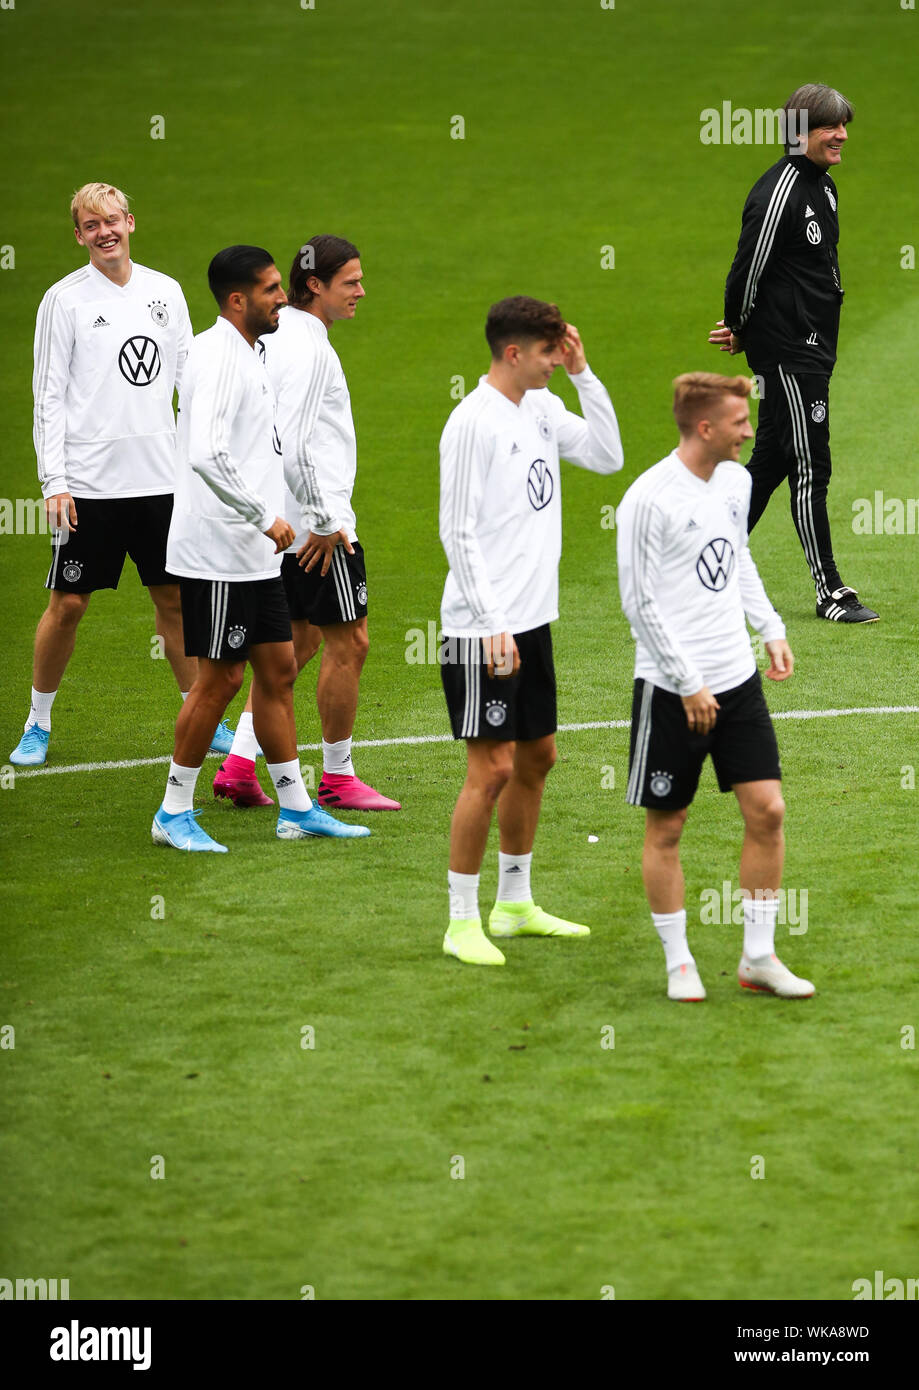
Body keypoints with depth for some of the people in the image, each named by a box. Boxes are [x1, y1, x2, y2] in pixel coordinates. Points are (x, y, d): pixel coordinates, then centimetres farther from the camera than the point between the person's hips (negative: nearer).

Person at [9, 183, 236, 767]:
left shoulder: (166, 293, 8)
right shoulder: (64, 300, -3)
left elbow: (190, 380, 14)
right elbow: (49, 396, -4)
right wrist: (54, 483, -11)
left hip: (161, 477, 3)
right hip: (88, 480, -3)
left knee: (177, 597, 8)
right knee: (68, 604, 0)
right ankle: (39, 725, 13)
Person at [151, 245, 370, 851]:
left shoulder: (246, 353, 15)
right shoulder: (218, 358, -18)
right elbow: (207, 455, -30)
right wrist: (265, 517, -24)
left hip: (255, 553, 10)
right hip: (218, 554, -10)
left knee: (278, 669, 12)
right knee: (220, 678, -3)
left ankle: (297, 807, 19)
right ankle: (174, 813, 7)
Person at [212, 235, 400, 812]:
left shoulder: (277, 337, 12)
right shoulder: (308, 348, -18)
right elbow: (293, 444, -25)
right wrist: (324, 521, -20)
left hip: (283, 524, 10)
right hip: (319, 526, -10)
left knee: (298, 639, 16)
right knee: (348, 644, 1)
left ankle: (239, 763, 11)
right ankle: (338, 778, 9)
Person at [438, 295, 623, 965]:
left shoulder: (542, 408, 9)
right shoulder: (474, 422, -15)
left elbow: (608, 456, 12)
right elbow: (459, 533, -16)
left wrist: (584, 374, 3)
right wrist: (493, 624, -20)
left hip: (532, 620, 9)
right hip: (483, 628, -9)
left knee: (537, 757, 15)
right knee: (492, 768, -8)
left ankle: (515, 904, 27)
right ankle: (462, 923, -1)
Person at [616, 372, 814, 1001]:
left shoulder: (735, 480, 6)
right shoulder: (650, 499, -16)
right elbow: (640, 602, -14)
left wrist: (771, 628, 13)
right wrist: (689, 683, -14)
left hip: (737, 679, 6)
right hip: (671, 690, -6)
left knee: (767, 809, 2)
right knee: (667, 828, 3)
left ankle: (759, 957, 12)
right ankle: (679, 963, 16)